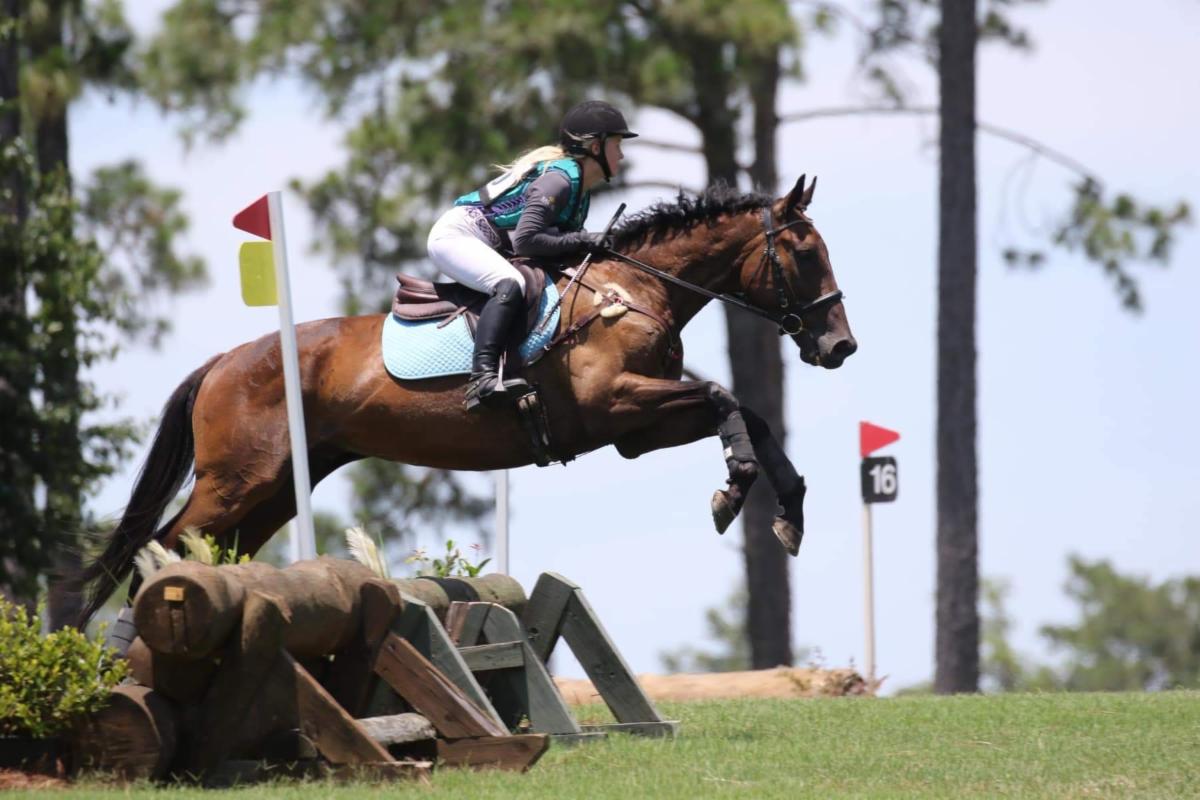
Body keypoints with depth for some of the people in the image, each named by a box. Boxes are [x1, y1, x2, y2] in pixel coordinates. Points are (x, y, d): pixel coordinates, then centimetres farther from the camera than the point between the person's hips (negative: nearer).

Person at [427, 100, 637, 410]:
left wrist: (598, 245, -4)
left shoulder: (580, 190, 13)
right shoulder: (559, 179, -18)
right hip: (457, 234, -11)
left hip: (487, 247, 11)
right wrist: (581, 240, -21)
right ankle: (482, 380, -50)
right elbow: (525, 241, -26)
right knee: (510, 284, -34)